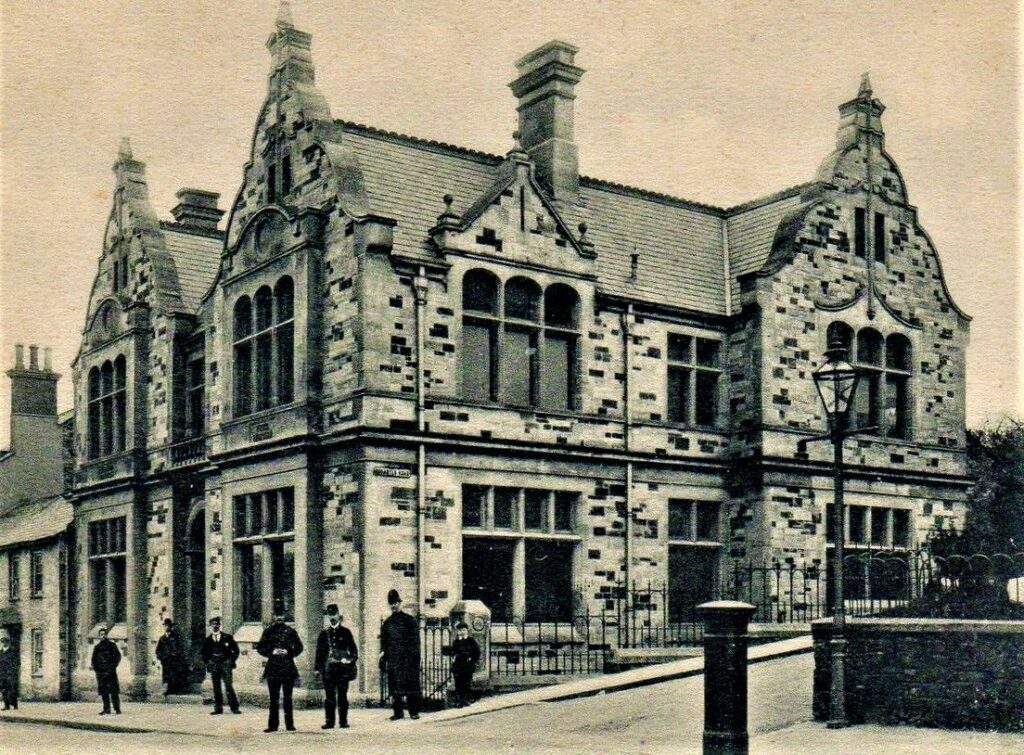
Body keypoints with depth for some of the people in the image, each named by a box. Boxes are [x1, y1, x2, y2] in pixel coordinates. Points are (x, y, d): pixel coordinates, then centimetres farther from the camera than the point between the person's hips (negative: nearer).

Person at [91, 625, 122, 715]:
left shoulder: (112, 645, 6)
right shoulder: (97, 647, 15)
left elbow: (118, 656, 2)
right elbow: (94, 659, 19)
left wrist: (112, 666, -8)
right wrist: (95, 668, 3)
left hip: (110, 671, -3)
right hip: (100, 672, 4)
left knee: (114, 690, -7)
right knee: (104, 691, 3)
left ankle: (117, 708, -5)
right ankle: (106, 709, 8)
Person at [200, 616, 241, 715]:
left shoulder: (227, 637, 3)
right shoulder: (207, 640, 9)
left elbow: (235, 650, 8)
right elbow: (204, 653, 20)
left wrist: (232, 661, 0)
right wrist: (207, 663, 8)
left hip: (225, 665, -2)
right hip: (213, 666, 2)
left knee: (228, 686, -8)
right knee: (216, 688, 2)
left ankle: (234, 707, -3)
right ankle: (218, 709, 7)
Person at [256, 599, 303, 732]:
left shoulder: (290, 631, 6)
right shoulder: (268, 631, 6)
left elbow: (299, 648, 8)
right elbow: (260, 647, 6)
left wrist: (289, 653, -8)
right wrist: (271, 652, -8)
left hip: (288, 668, 0)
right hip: (273, 668, 0)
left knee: (288, 697, 2)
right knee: (274, 698, 2)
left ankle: (289, 724, 6)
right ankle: (272, 725, 5)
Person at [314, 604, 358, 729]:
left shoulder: (345, 632, 6)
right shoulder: (324, 634, 9)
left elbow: (353, 648, 8)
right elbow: (320, 652, 10)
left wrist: (351, 660, -6)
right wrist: (318, 668, 5)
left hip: (343, 668, -1)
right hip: (328, 669, 1)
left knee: (342, 696, 1)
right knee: (329, 697, 2)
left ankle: (343, 721, 5)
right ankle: (329, 721, 7)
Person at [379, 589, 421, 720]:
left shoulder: (410, 620, 3)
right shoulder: (387, 623, 13)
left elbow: (415, 641, -1)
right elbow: (384, 643, 14)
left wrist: (415, 657, -9)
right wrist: (383, 659, 7)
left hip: (408, 659, -3)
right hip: (393, 659, 3)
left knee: (411, 684, -2)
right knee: (394, 687, 1)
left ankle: (414, 711, 3)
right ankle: (397, 712, 7)